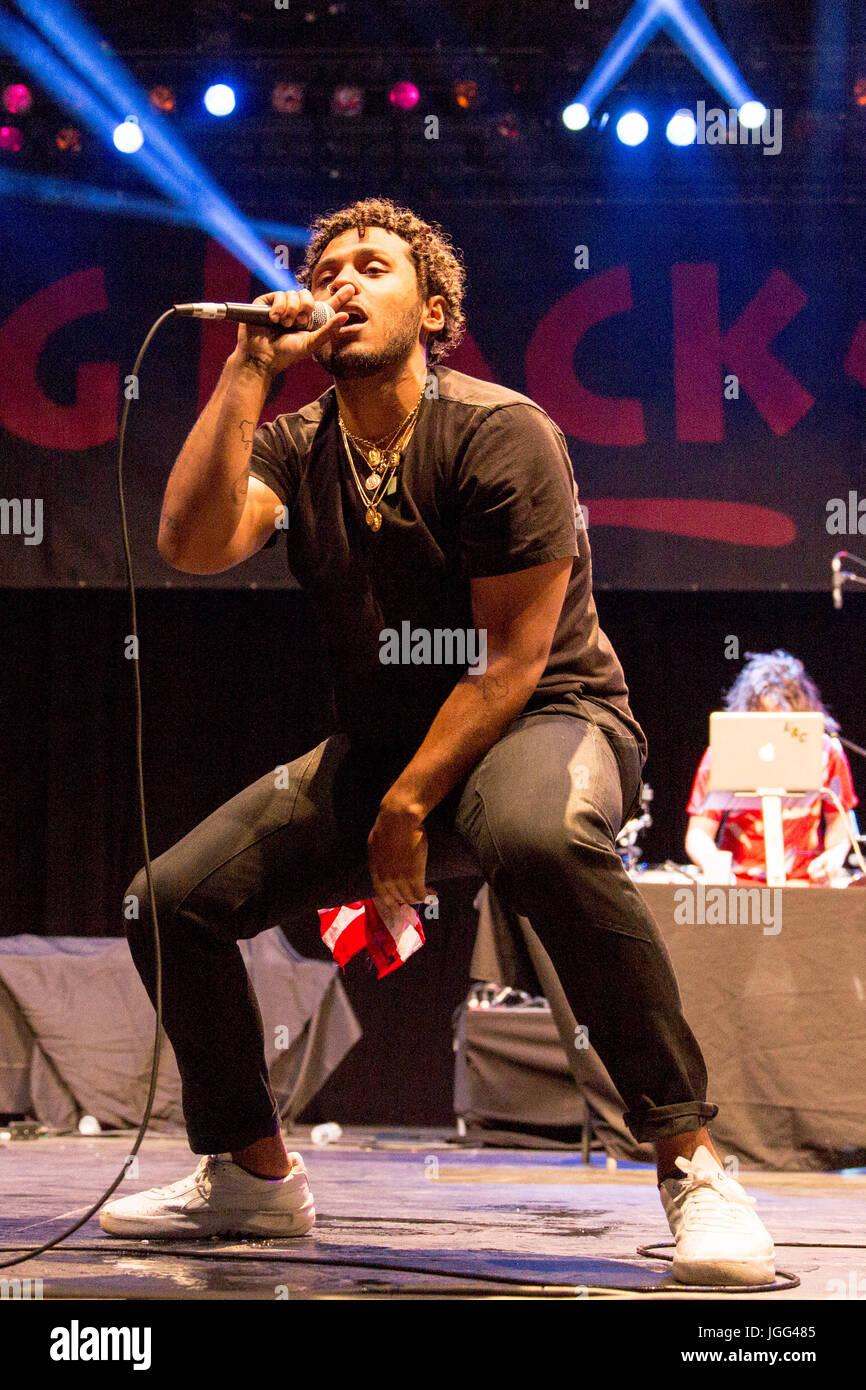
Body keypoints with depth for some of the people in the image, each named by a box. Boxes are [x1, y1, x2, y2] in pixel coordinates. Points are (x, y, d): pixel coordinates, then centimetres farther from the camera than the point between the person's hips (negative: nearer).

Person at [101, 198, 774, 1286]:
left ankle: (690, 1162, -35)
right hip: (378, 746, 7)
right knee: (172, 899, -3)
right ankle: (252, 1176, 17)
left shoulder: (498, 431, -14)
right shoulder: (295, 448, 3)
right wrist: (249, 370, -16)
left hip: (544, 721, -6)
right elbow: (191, 544, -17)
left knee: (539, 834, -42)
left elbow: (512, 661, -16)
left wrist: (409, 806, -20)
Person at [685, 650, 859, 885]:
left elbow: (838, 819, 14)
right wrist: (709, 860, -23)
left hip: (802, 882, 0)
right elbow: (699, 833, 0)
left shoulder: (824, 751, 1)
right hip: (738, 881, 0)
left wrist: (836, 854, -8)